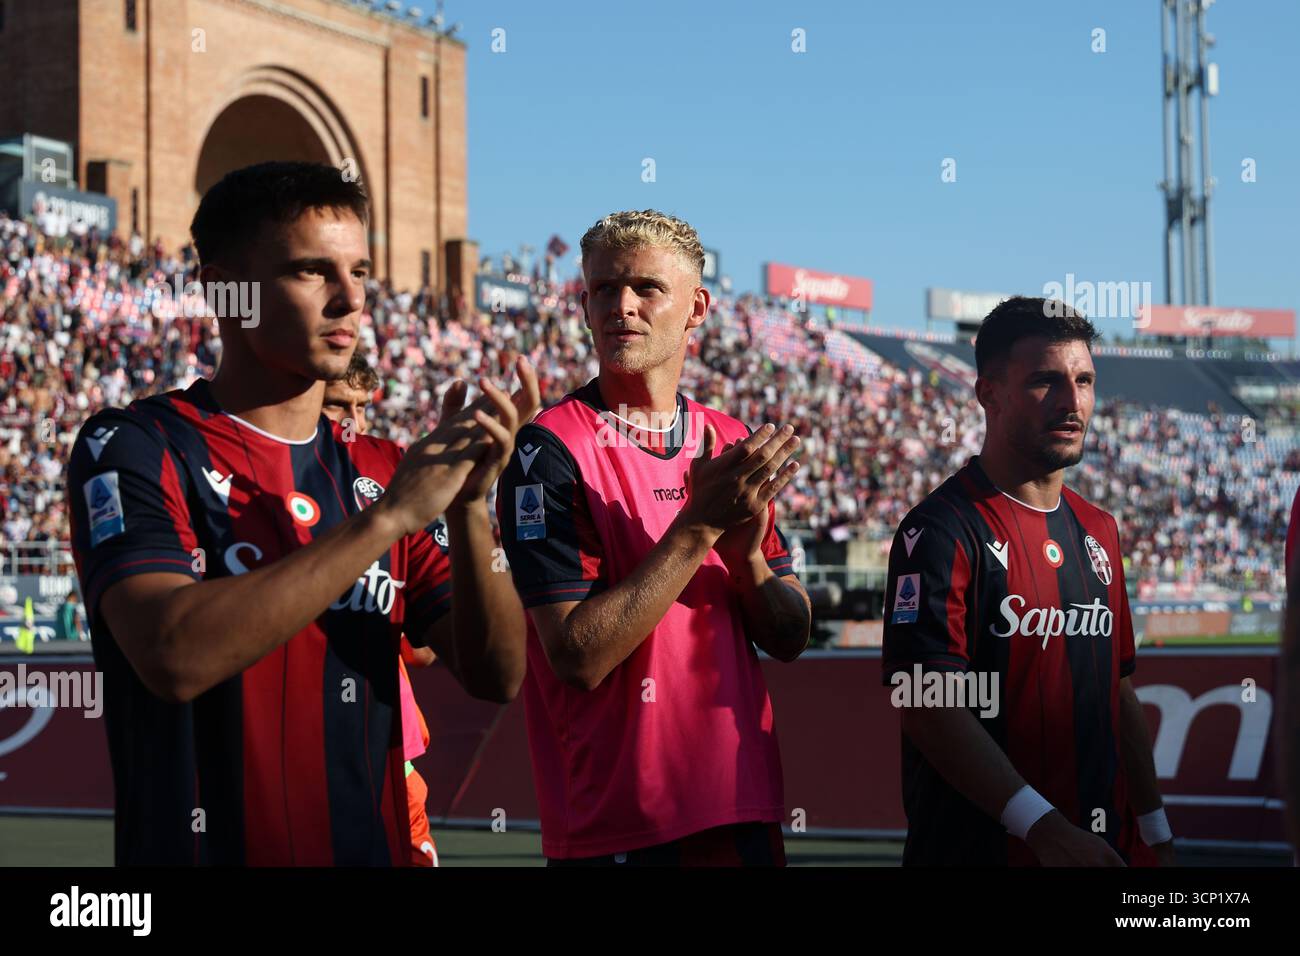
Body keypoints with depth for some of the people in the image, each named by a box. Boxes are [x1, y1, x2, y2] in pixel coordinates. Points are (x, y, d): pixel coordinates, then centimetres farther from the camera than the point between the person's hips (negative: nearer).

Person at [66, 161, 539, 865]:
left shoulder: (379, 470, 7)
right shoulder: (134, 449, -9)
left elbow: (495, 675, 1)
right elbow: (175, 657, -25)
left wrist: (467, 507, -15)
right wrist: (387, 516, -23)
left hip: (374, 847, 5)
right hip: (201, 847, -5)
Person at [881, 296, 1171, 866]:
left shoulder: (1098, 531, 13)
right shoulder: (940, 530, -11)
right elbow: (928, 704, -19)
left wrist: (1155, 831, 14)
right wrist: (1045, 828, -24)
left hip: (1105, 846, 7)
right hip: (981, 848, -7)